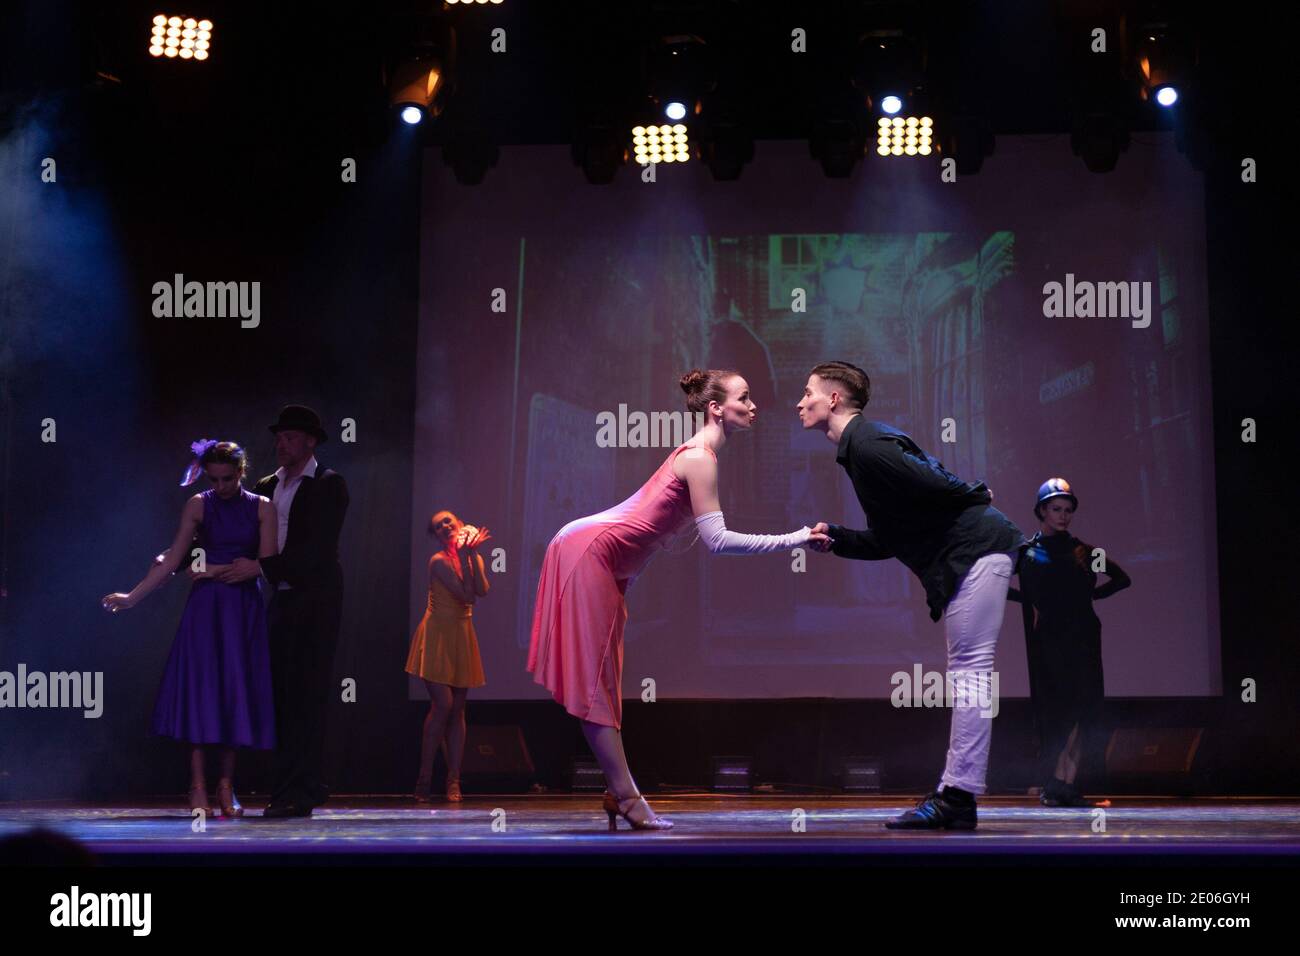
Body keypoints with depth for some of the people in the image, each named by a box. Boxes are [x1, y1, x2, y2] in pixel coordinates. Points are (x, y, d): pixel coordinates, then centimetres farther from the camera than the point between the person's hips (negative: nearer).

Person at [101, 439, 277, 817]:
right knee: (200, 687, -7)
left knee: (236, 690, 0)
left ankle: (226, 786, 3)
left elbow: (266, 562, -2)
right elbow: (174, 558, 1)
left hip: (245, 608, 1)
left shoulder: (262, 507, 5)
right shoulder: (198, 505, 3)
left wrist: (219, 569, -8)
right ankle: (198, 786, -6)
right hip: (205, 606, -1)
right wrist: (133, 596, -5)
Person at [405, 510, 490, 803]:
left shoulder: (473, 557, 9)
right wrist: (464, 556, -15)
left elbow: (482, 590, -11)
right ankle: (424, 779, -5)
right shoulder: (439, 561, -10)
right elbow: (466, 595, -17)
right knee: (442, 704, -14)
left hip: (462, 636, 6)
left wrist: (474, 553, -13)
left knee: (457, 710, 4)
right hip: (437, 637, -6)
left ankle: (454, 781, 4)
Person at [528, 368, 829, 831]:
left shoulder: (698, 454, 14)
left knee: (601, 681, 8)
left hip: (608, 563, 10)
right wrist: (794, 539, -20)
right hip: (589, 552, -10)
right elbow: (717, 540, -21)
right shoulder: (699, 458, -16)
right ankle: (626, 797, -7)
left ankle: (619, 793, 10)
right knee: (595, 681, -7)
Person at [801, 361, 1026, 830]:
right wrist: (835, 539, 5)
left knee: (970, 668, -11)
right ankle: (954, 794, 13)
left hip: (976, 550, -11)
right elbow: (886, 542, 20)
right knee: (968, 671, 9)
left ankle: (957, 797, -12)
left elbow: (938, 486, -20)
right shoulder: (862, 444, 20)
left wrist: (976, 499, 0)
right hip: (966, 559, 11)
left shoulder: (868, 445, -13)